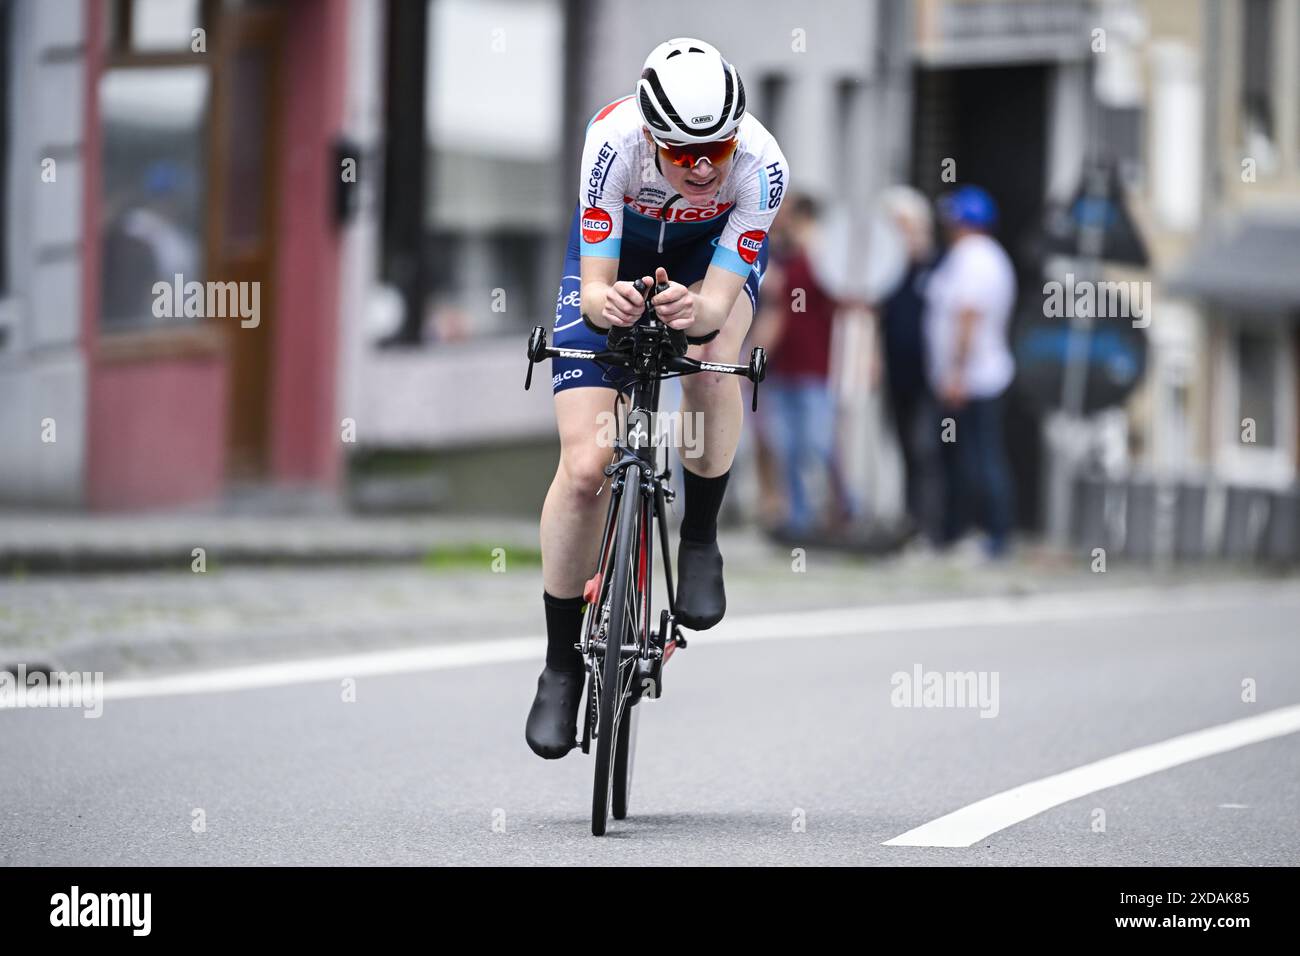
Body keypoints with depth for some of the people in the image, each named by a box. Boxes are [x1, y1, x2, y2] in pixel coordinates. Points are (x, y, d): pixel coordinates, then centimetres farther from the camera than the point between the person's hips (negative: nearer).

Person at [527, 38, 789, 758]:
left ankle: (700, 542, -11)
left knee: (710, 357, -35)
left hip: (717, 250, 0)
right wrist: (606, 301, -57)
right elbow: (592, 291, -35)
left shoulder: (760, 164, -35)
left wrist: (695, 311, -60)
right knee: (583, 468, -11)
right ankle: (561, 663, 6)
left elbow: (717, 304, -37)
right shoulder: (613, 140, -37)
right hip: (619, 253, 0)